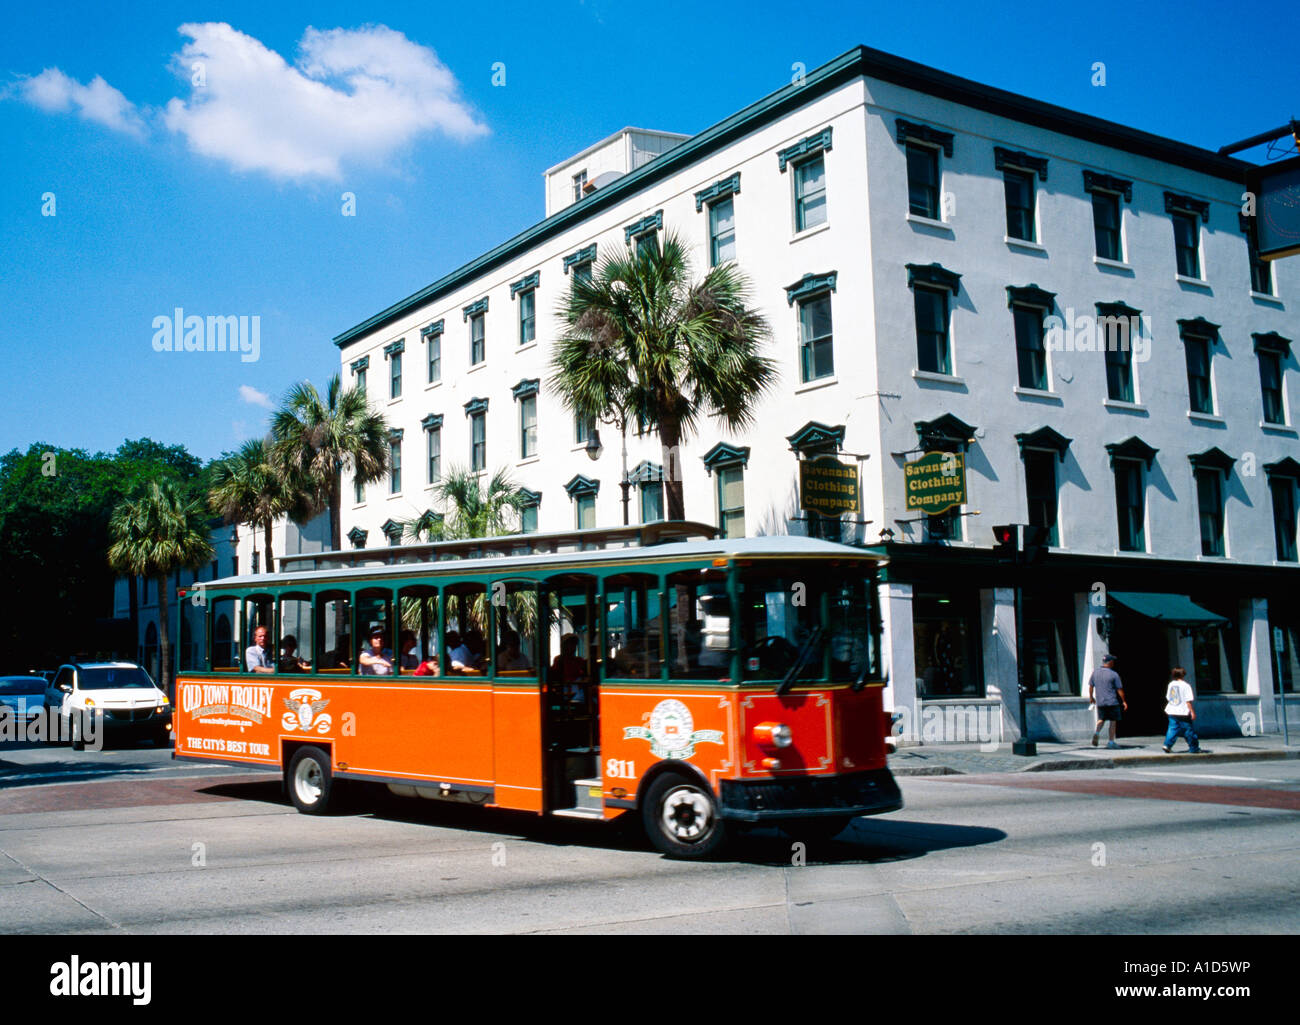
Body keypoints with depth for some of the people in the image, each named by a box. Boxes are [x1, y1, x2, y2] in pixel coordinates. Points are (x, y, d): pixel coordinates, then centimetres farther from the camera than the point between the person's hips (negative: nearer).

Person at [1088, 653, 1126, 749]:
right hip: (1112, 701, -4)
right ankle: (1111, 741, 7)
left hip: (1100, 702, 4)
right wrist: (1124, 701, 3)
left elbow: (1091, 686, 10)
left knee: (1101, 719, 19)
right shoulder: (1114, 674, -9)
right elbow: (1119, 689, -6)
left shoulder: (1095, 672, 3)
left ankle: (1097, 732, -8)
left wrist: (1091, 697, 24)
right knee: (1113, 721, 6)